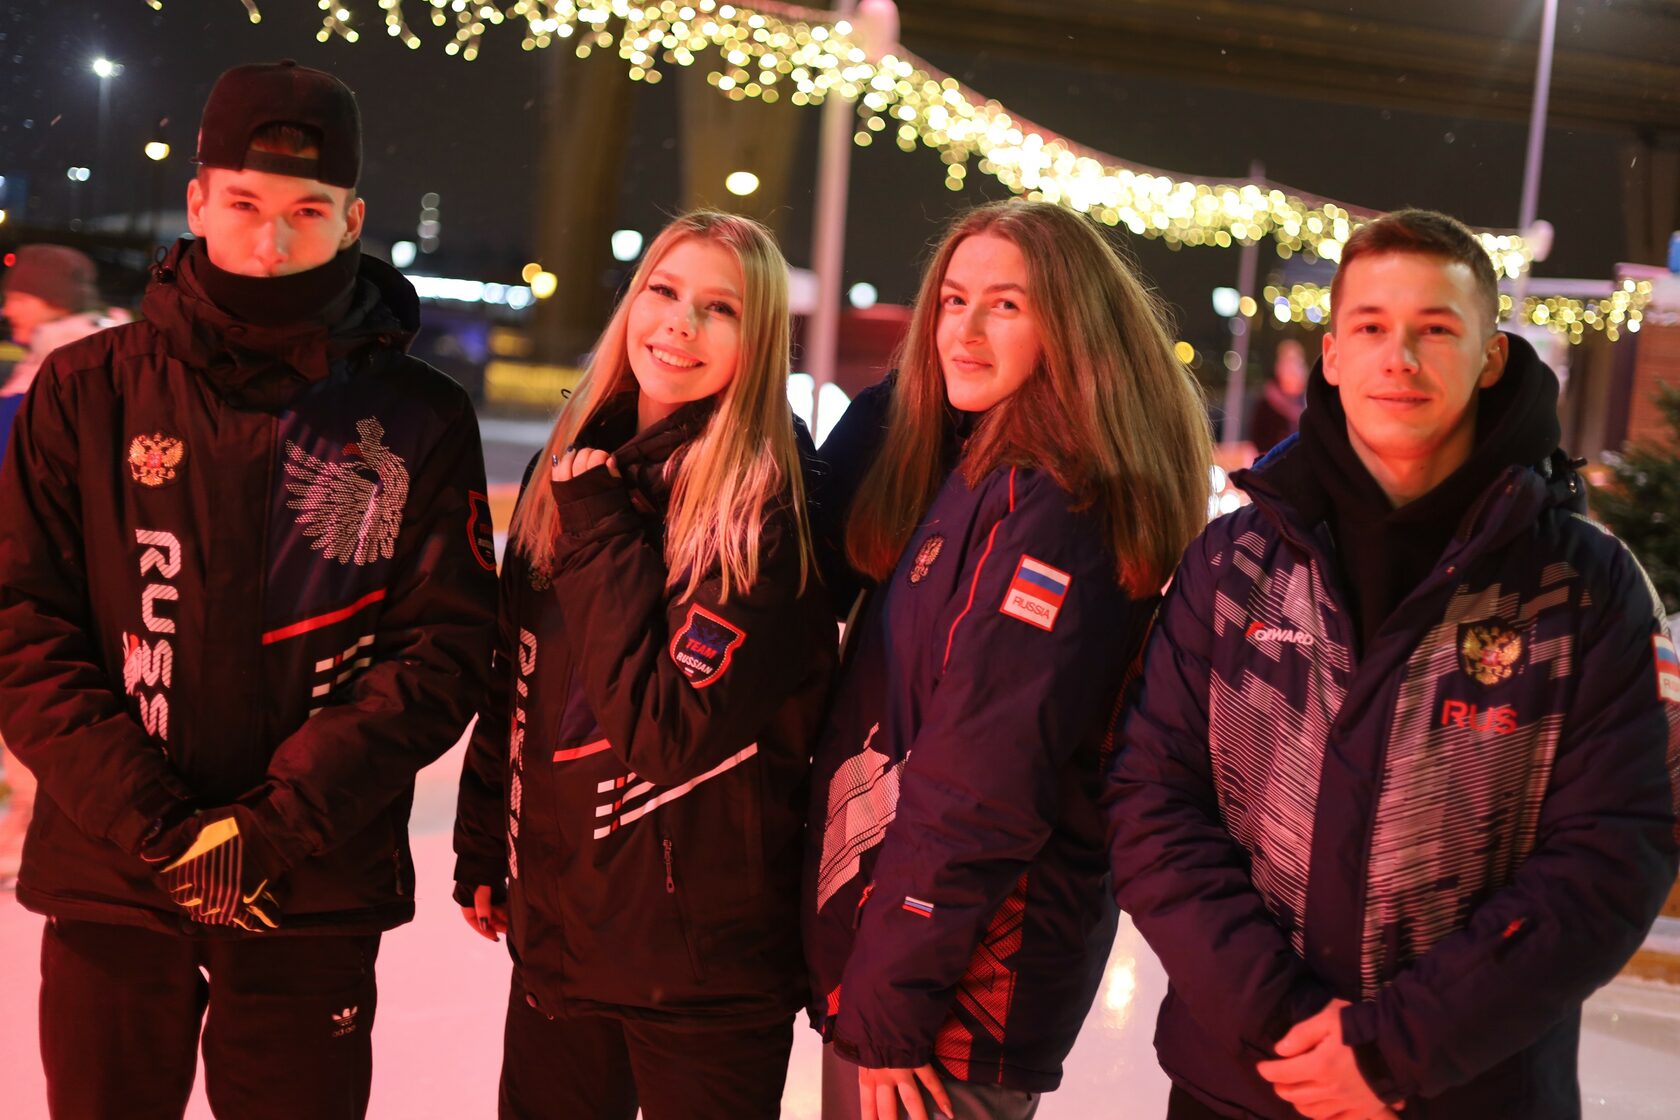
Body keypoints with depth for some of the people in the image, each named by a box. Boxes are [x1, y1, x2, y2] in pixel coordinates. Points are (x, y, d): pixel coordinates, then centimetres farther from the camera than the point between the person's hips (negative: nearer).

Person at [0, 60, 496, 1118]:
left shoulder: (419, 422, -1)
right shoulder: (89, 393, 1)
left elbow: (446, 649, -6)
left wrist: (279, 821, -15)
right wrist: (157, 828, -13)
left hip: (318, 900, 0)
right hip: (109, 887, 1)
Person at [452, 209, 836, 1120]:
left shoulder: (763, 510, -17)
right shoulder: (572, 468, 3)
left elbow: (670, 734, -23)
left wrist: (603, 531, -20)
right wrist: (482, 850, 15)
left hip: (702, 959, -6)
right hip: (553, 925, 6)